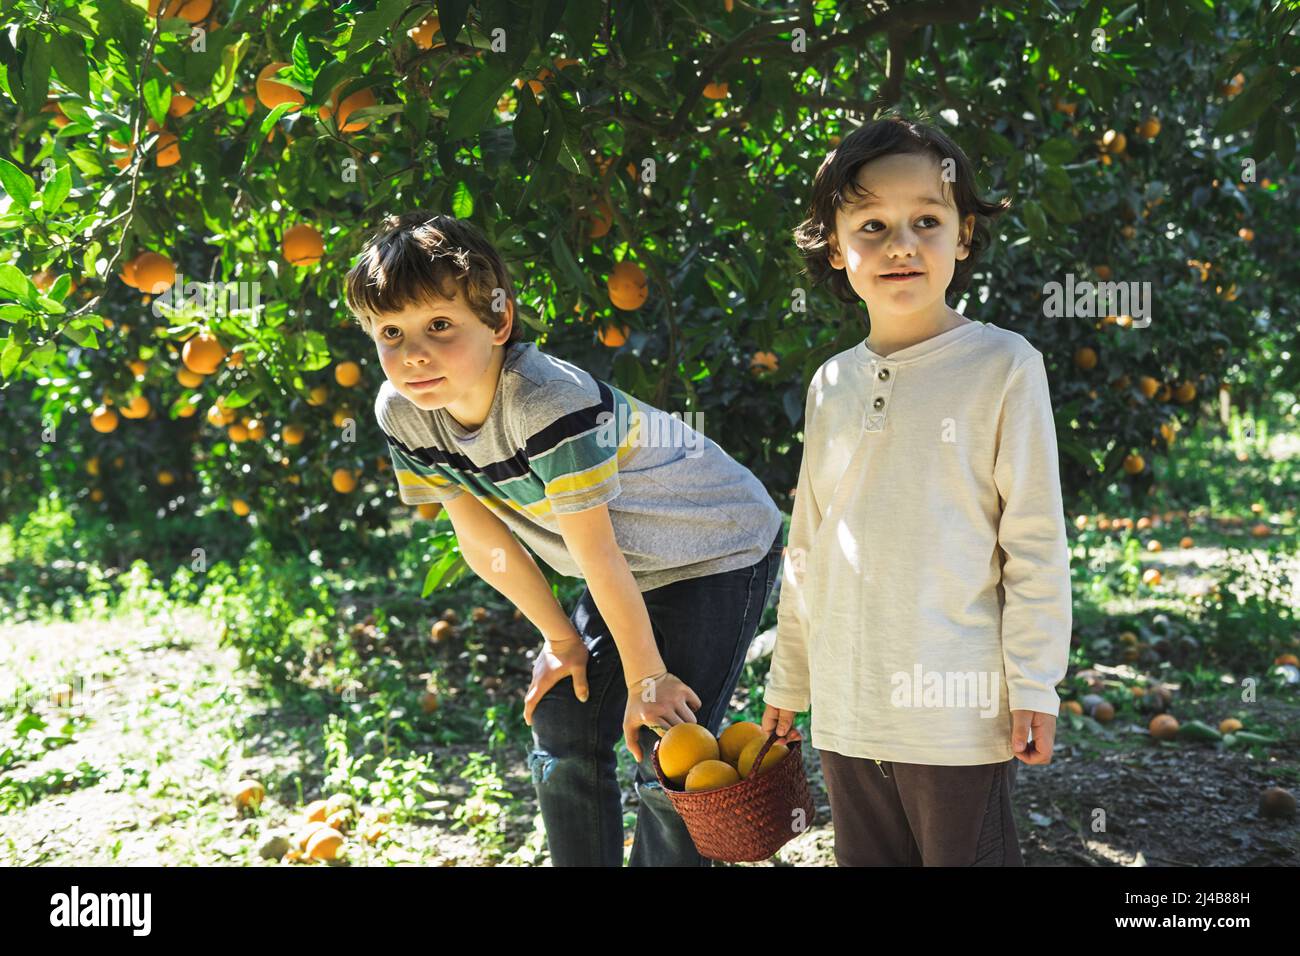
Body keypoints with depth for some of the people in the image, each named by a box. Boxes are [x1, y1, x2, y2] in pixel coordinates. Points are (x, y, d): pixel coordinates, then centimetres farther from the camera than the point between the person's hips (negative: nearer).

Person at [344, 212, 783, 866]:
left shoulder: (549, 402, -35)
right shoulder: (402, 415, -13)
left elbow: (597, 557, -26)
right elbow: (483, 542, -3)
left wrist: (646, 678, -16)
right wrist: (561, 640, 4)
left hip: (720, 551, -7)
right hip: (631, 570, 7)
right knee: (563, 740, 6)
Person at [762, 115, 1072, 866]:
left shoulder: (1002, 367, -7)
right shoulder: (832, 384, 7)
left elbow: (1037, 541, -6)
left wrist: (1035, 684, -9)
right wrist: (790, 680, 16)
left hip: (958, 712, -4)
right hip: (848, 711, 5)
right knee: (867, 857, 16)